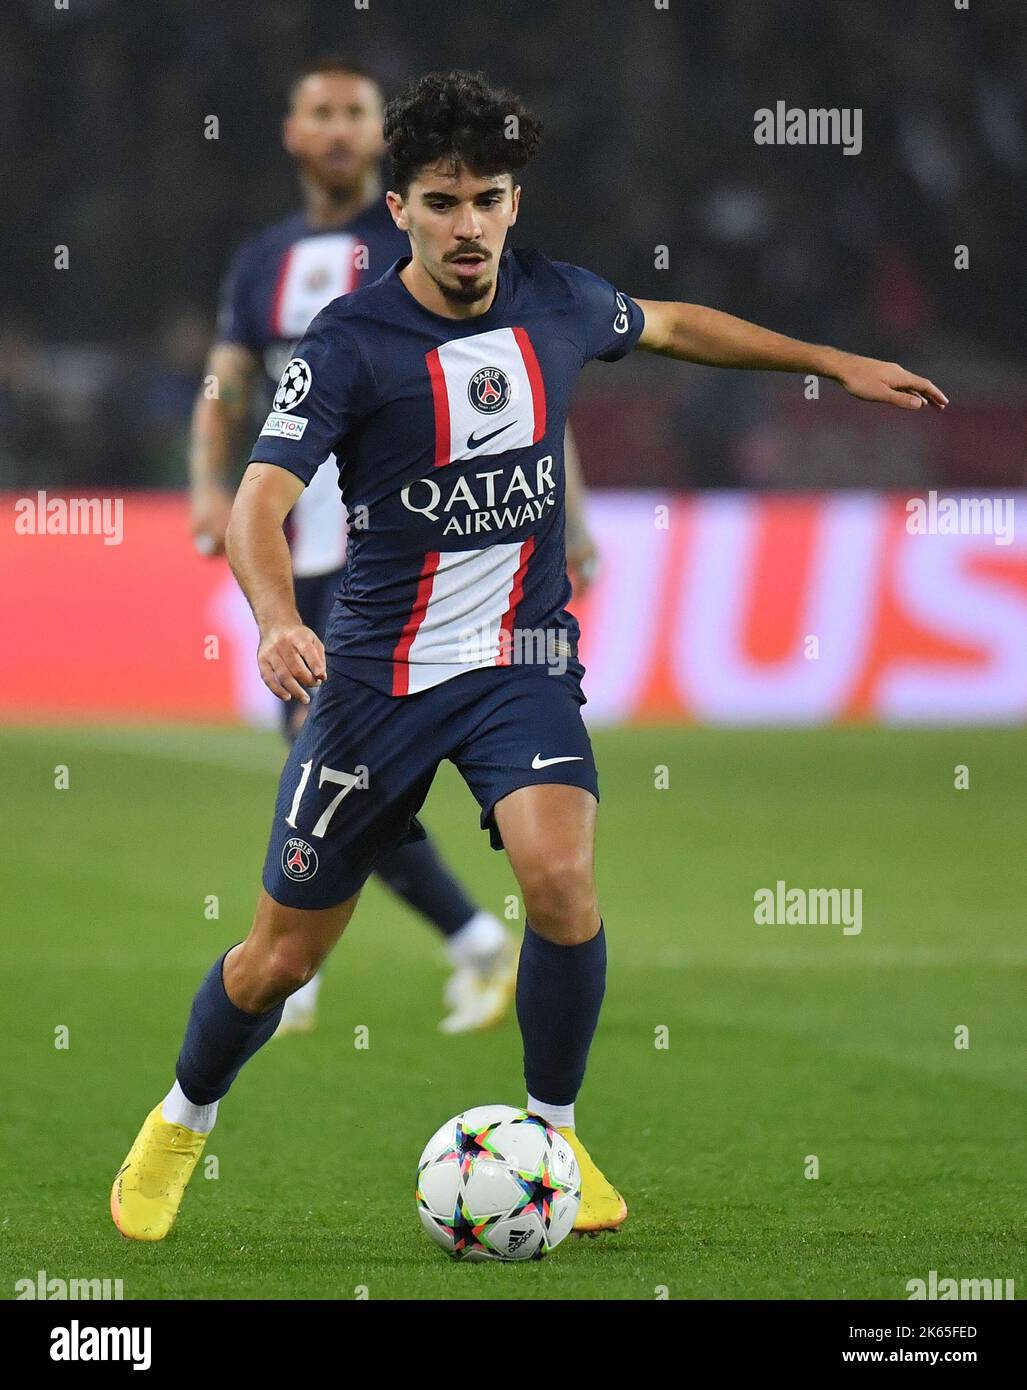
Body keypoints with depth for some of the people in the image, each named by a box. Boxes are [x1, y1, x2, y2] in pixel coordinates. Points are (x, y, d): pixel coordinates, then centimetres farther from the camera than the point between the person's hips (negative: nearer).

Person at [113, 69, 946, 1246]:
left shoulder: (554, 302, -1)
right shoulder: (348, 343, -15)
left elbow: (671, 325, 21)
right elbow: (262, 499, -25)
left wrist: (835, 364, 27)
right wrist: (276, 620, -45)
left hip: (523, 661, 2)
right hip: (379, 667, -2)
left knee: (561, 878, -25)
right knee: (283, 956, 4)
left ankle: (553, 1135, -3)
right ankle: (181, 1124, 34)